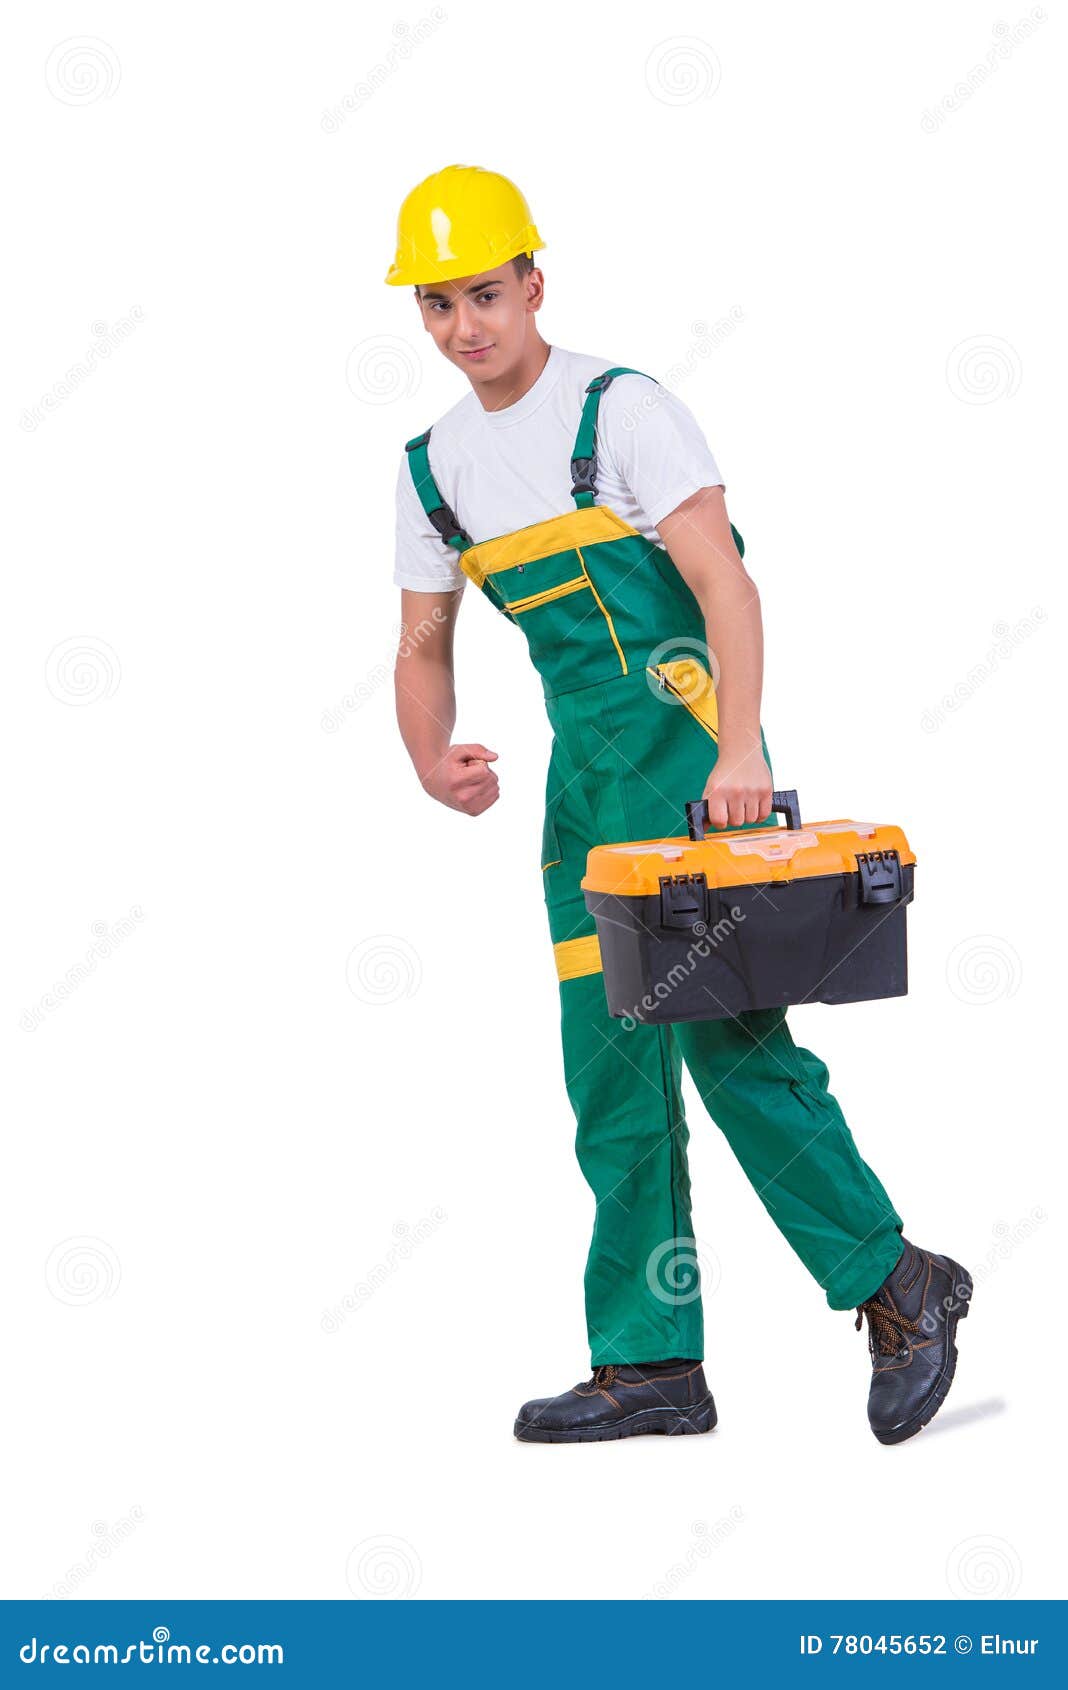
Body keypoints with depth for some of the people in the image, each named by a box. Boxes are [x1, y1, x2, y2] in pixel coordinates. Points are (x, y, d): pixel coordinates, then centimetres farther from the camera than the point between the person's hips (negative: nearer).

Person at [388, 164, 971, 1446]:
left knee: (724, 1025, -13)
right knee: (610, 1063, 5)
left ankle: (899, 1288, -1)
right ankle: (648, 1363, 10)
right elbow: (424, 646, 17)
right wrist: (433, 762, -4)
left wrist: (739, 750, -29)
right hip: (584, 764, 7)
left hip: (684, 736, -7)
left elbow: (725, 584, -16)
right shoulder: (434, 469, 13)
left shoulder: (621, 411, -7)